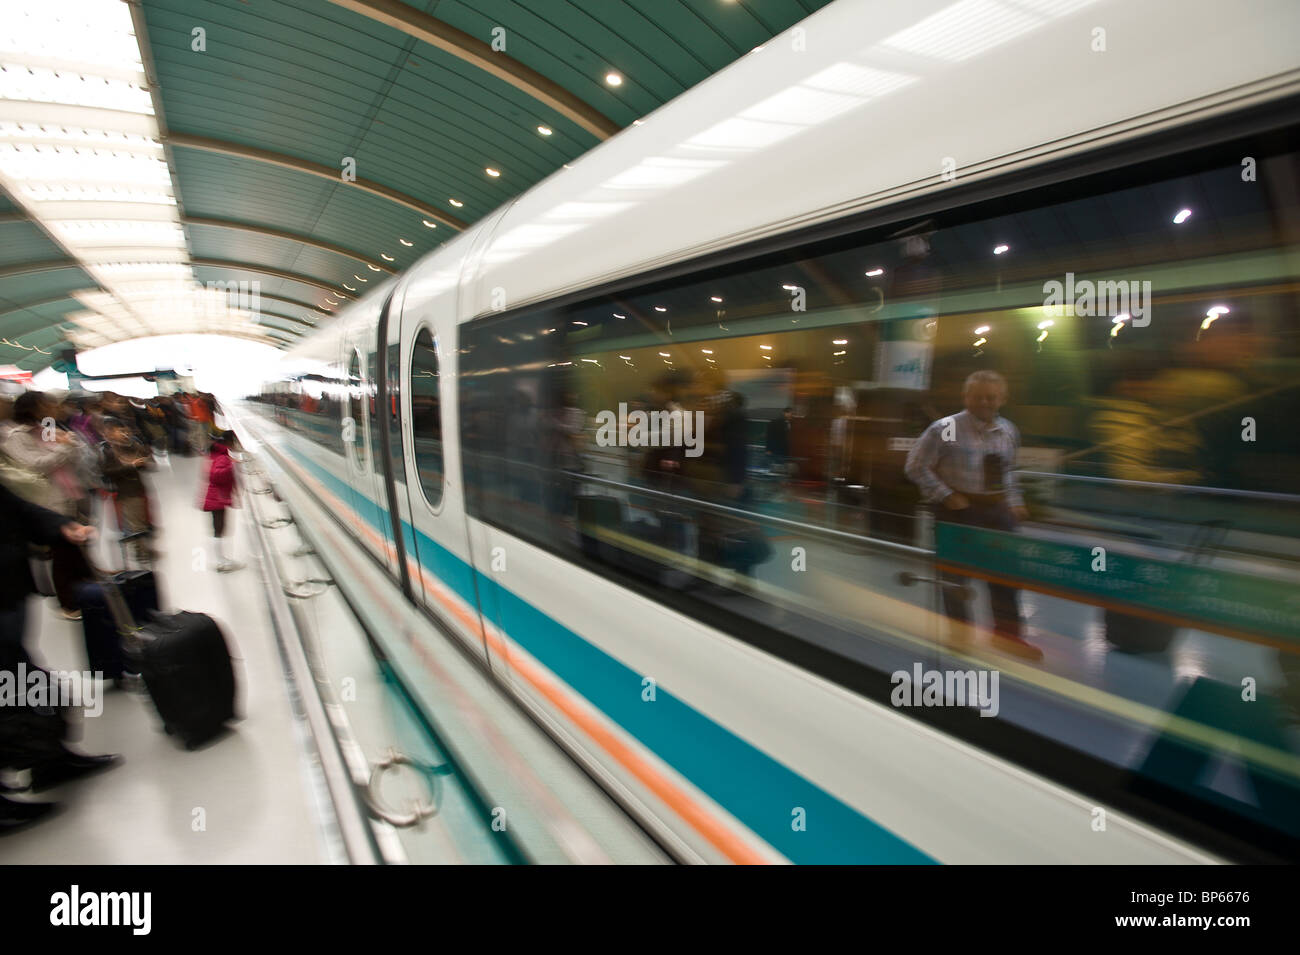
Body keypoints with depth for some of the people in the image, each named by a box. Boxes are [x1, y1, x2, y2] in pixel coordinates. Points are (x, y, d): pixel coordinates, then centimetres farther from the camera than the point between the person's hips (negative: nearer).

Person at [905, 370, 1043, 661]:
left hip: (997, 508, 5)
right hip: (958, 509, -5)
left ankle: (1008, 634, 25)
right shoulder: (945, 429, -14)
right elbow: (916, 466, -11)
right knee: (956, 572, 6)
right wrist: (946, 496, -15)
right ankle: (959, 634, 25)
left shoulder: (1008, 432, 6)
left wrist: (1014, 502, 9)